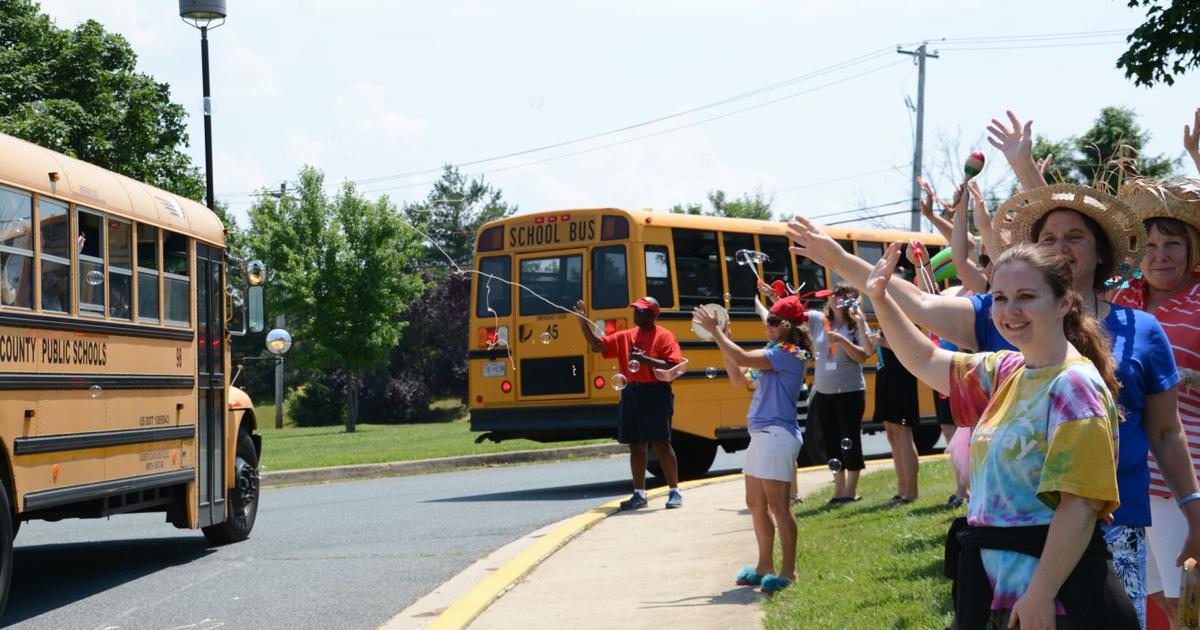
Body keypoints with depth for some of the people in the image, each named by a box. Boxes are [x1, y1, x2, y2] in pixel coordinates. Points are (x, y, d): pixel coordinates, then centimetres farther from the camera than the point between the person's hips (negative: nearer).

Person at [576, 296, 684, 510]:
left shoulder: (664, 336, -4)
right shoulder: (625, 337, 13)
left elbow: (673, 366, -14)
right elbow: (597, 345, 11)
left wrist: (645, 359, -21)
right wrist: (583, 322, -1)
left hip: (655, 394, -6)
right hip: (631, 393, 6)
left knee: (661, 444, -6)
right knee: (636, 446, 8)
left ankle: (674, 492, 2)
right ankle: (639, 494, 15)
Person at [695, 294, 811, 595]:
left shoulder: (788, 353, -12)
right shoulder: (774, 353, 19)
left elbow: (743, 359, -22)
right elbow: (738, 377, 22)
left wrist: (715, 331, -11)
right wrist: (723, 339, 14)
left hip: (777, 435, -11)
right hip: (761, 434, 11)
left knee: (778, 505, -9)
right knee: (756, 504, 15)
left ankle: (788, 571, -6)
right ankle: (765, 567, 24)